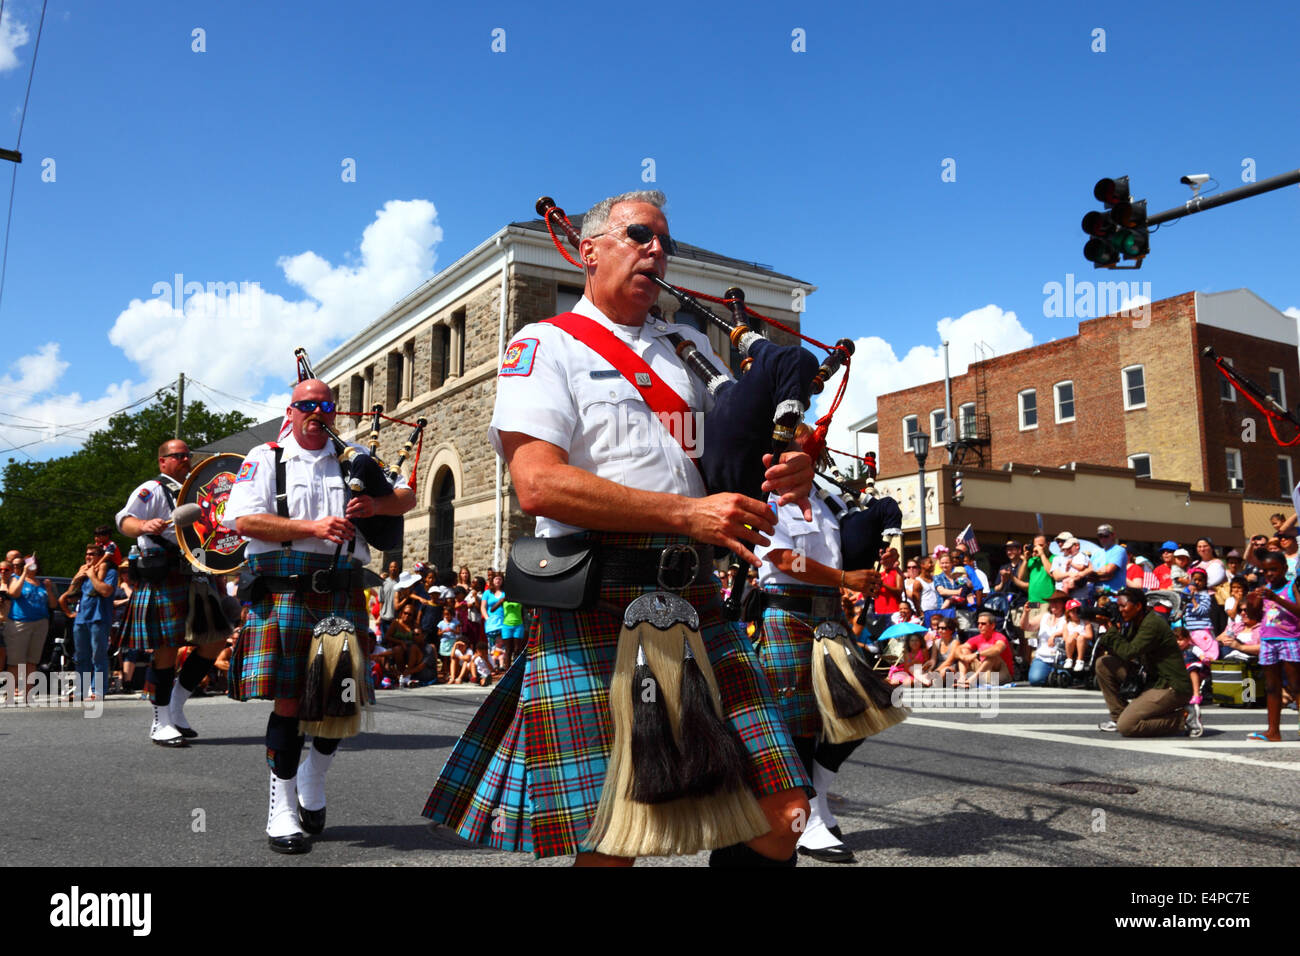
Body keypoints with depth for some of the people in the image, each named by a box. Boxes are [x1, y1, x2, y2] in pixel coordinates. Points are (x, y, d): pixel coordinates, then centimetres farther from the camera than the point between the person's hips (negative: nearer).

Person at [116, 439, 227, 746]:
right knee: (167, 648, -6)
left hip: (196, 578, 8)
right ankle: (161, 723, 5)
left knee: (216, 639, 4)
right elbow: (124, 520, -17)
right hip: (164, 579, -8)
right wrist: (144, 525, -38)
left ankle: (175, 707, 16)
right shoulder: (152, 489, -1)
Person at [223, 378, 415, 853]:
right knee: (288, 702, -3)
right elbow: (245, 520, -5)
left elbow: (407, 494, 16)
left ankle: (313, 779, 33)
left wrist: (375, 505, -6)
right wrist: (311, 527, -14)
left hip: (343, 596, 3)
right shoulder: (264, 458, 7)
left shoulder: (355, 458, 16)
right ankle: (283, 809, 10)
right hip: (284, 595, -3)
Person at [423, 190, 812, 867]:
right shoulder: (546, 345, 4)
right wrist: (689, 513, -16)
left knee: (782, 813, 1)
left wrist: (791, 472, 1)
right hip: (597, 605, -5)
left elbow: (742, 449, 27)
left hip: (695, 601, 6)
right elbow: (538, 483, -12)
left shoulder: (688, 347, 23)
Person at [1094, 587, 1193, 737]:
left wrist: (1111, 634, -12)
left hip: (1171, 688, -9)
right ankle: (1118, 716, 7)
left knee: (1125, 727, -18)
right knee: (1103, 663, 2)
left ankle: (1181, 719, -3)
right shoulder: (1134, 624, 10)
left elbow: (1129, 652, -27)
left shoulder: (1153, 624, -19)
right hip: (1151, 680, 9)